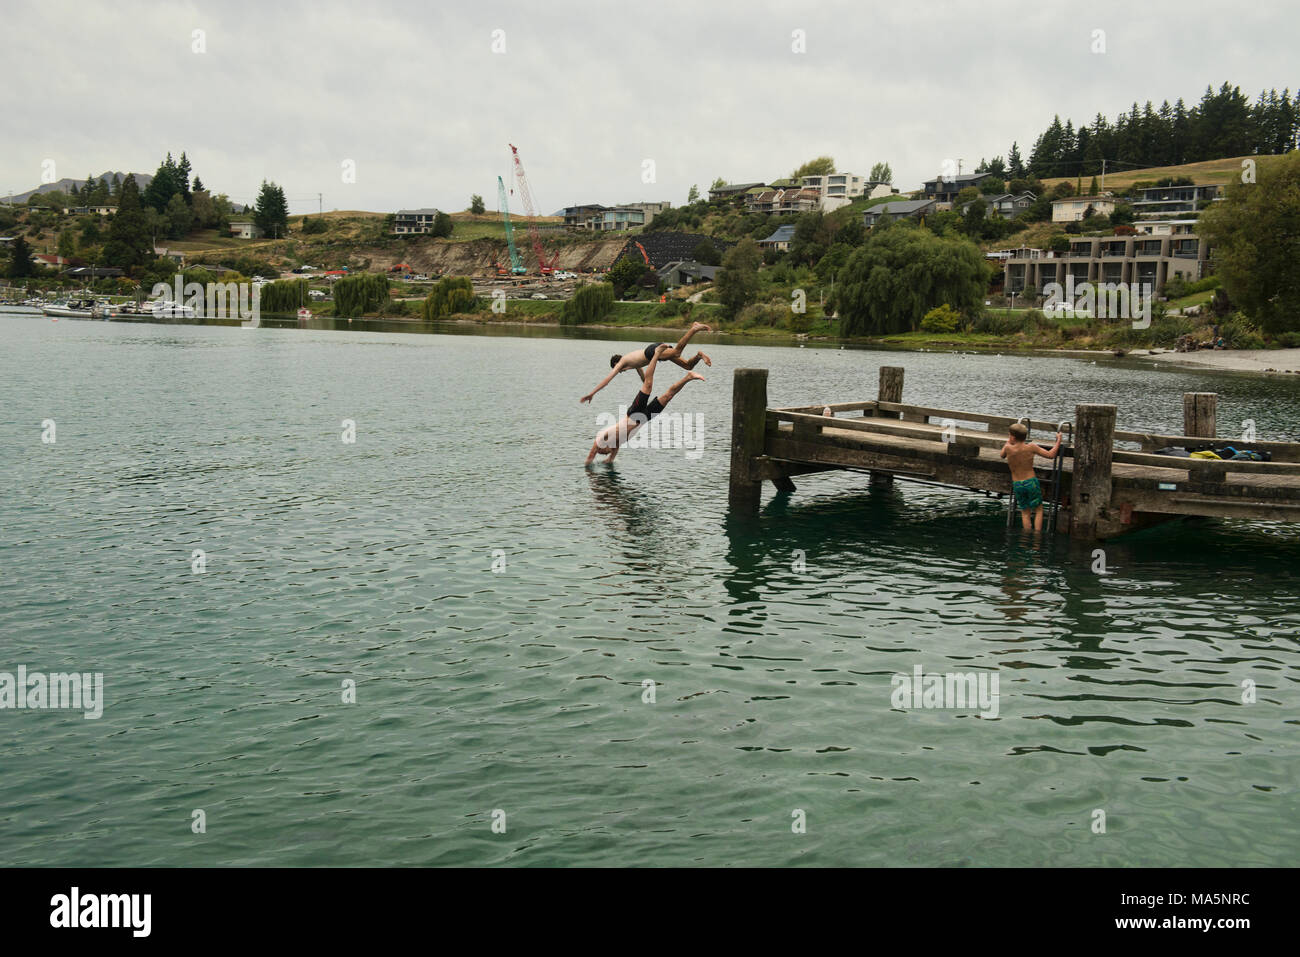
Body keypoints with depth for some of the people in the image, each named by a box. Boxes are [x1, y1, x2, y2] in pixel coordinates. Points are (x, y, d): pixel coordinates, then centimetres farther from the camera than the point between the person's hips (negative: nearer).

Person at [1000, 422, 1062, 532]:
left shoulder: (1008, 448, -11)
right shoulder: (1031, 447, -10)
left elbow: (1002, 455, 13)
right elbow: (1050, 455, -5)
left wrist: (1008, 443, 26)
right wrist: (1058, 441, 8)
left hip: (1017, 485, 1)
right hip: (1031, 482, -1)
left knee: (1025, 512, 13)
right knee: (1038, 510, 12)